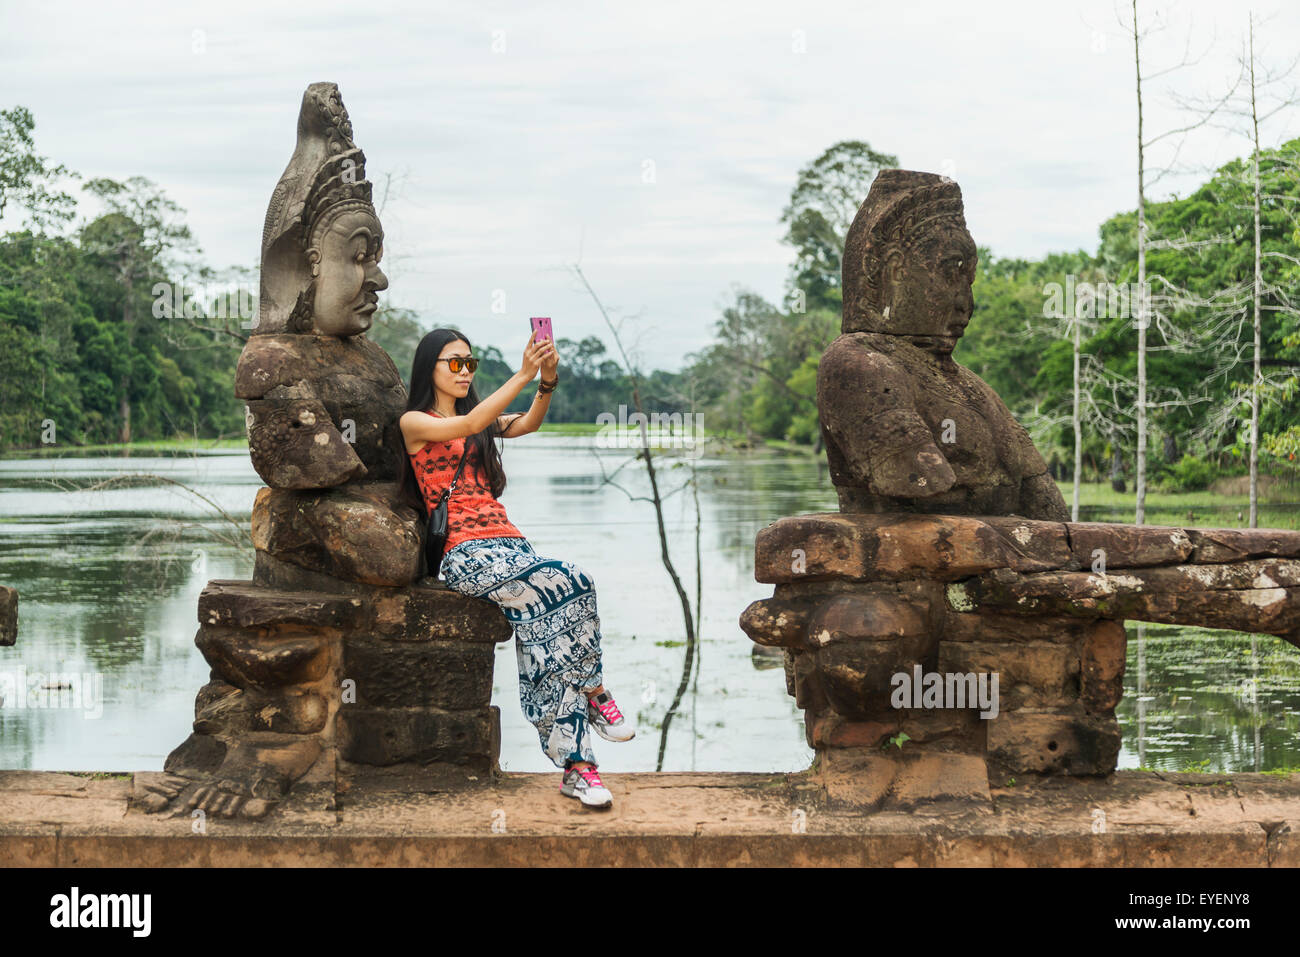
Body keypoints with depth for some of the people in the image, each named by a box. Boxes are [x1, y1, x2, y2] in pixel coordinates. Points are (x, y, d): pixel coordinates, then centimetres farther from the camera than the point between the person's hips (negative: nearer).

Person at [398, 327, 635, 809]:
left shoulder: (483, 422, 26)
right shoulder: (415, 422, 7)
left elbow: (527, 423, 6)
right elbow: (467, 425, -13)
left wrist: (548, 382, -14)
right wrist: (522, 375, -20)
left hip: (510, 546, 5)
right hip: (467, 555, -5)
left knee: (552, 638, -22)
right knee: (573, 583, -28)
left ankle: (575, 766, -25)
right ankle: (595, 693, -10)